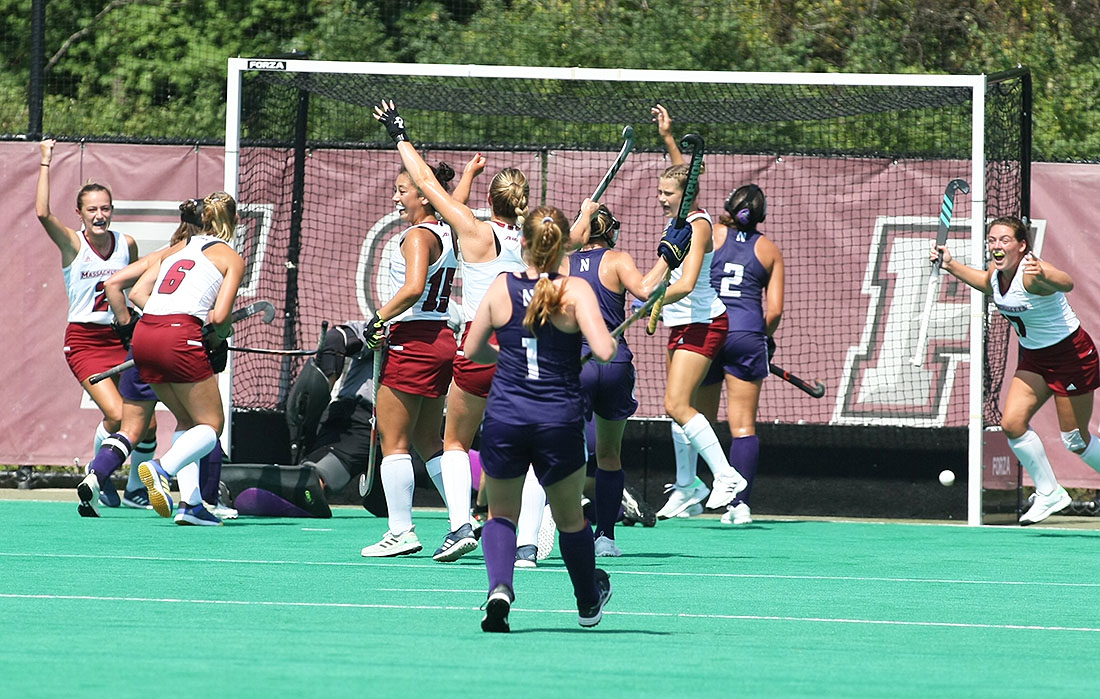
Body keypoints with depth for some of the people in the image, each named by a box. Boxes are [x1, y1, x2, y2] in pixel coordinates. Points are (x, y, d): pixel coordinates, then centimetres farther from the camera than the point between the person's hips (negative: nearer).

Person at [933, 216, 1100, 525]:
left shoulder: (1031, 272, -29)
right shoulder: (997, 272, -4)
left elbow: (1066, 284, -51)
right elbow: (987, 283, 22)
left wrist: (1042, 276, -72)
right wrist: (951, 265, 10)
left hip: (1070, 354, -8)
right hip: (1034, 357, 8)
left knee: (1075, 440, -1)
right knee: (1012, 423, -5)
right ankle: (1049, 494, 9)